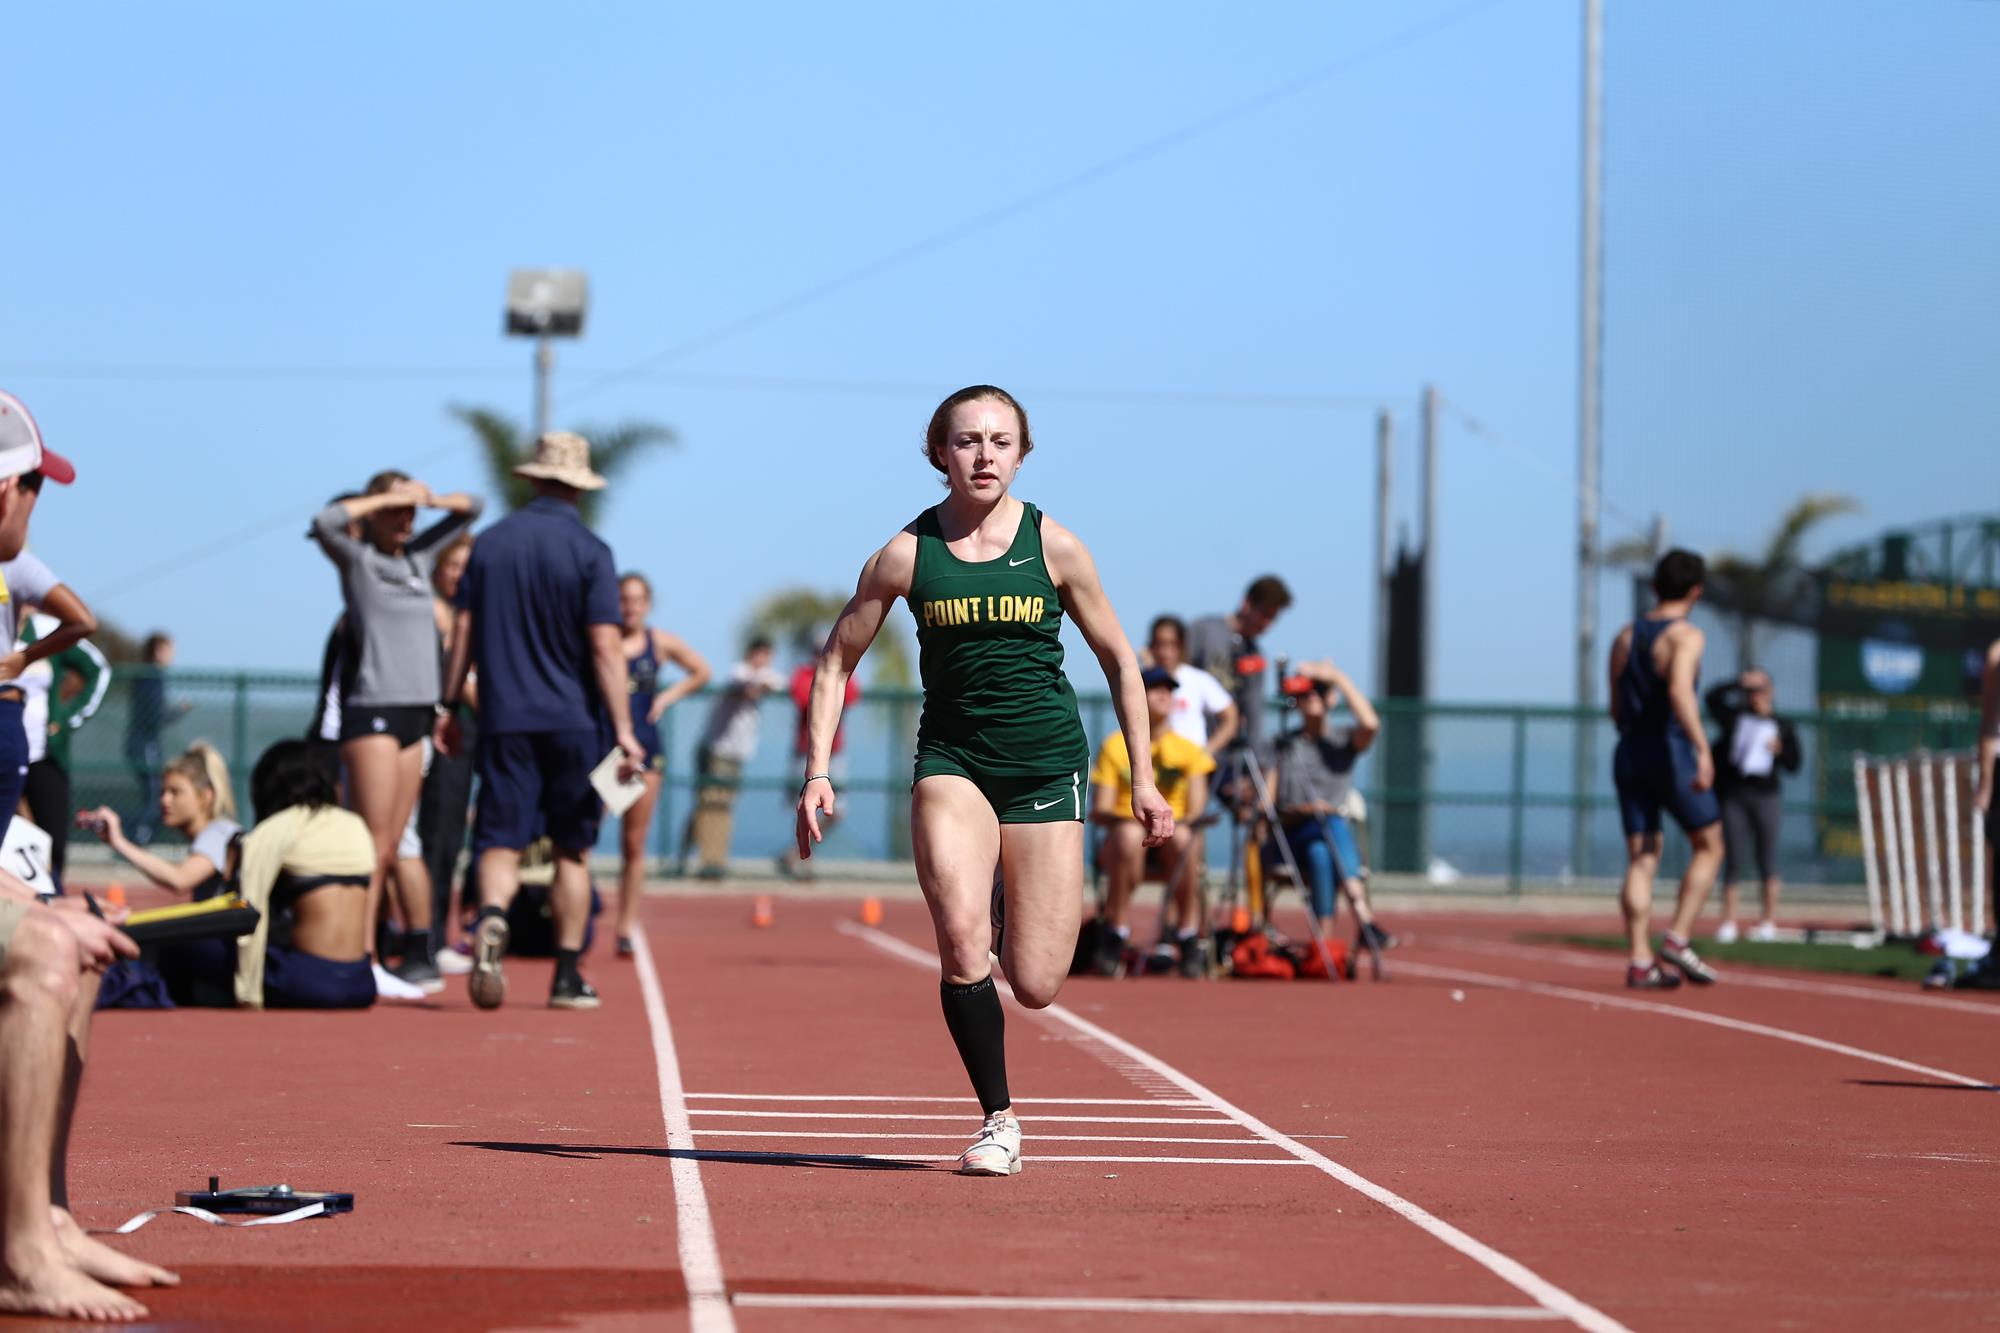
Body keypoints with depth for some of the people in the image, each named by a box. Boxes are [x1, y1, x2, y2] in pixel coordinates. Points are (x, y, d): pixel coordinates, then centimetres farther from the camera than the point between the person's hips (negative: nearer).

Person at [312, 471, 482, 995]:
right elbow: (325, 523, -22)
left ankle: (421, 953, 11)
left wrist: (432, 499, 5)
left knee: (393, 847, 10)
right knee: (374, 845, -11)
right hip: (372, 711, -6)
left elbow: (471, 508, 25)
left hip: (416, 714, 6)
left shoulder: (419, 556, 15)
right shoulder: (357, 559, -1)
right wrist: (387, 497, -14)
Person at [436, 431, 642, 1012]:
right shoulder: (589, 551, -6)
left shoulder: (491, 541, 5)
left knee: (500, 841, -2)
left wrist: (449, 706, 16)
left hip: (504, 720, 2)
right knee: (572, 850, 10)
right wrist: (624, 731, -11)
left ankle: (491, 917, -33)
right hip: (574, 721, -2)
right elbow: (605, 646, -11)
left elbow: (463, 630, 7)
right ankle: (568, 976, 11)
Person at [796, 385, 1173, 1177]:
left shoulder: (1054, 548, -2)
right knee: (960, 941, -24)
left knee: (1036, 986, -2)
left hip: (1046, 765, 0)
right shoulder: (907, 554, -2)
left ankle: (1014, 902, 35)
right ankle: (999, 1121, -7)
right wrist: (818, 770, -1)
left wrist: (1143, 778, 7)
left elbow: (1120, 662, 8)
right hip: (952, 758, 0)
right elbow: (837, 659, 8)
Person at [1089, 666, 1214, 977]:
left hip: (1175, 829, 1)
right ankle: (1114, 937, -31)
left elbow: (1197, 806, 1)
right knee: (1129, 835, -39)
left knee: (1182, 837, -36)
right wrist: (1126, 816, -24)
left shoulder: (1188, 749, 11)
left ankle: (1188, 938, -31)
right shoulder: (1115, 745, 6)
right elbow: (1099, 808, -1)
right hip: (1126, 825, -1)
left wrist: (1181, 821, -22)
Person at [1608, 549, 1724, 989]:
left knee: (1641, 860, 4)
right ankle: (1677, 939, -3)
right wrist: (1702, 748, -31)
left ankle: (1641, 961, -2)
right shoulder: (1685, 636, -7)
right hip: (1671, 751, -6)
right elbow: (1680, 693, -25)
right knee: (1709, 846, 9)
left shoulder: (1624, 638, 13)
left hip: (1629, 754, 6)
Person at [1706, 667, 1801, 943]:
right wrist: (1738, 683, -9)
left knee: (1767, 858, 2)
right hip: (1732, 795, 0)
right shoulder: (1734, 717, 9)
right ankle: (1728, 921, -6)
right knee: (1735, 858, -6)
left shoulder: (1783, 726, 10)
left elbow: (1794, 765, 6)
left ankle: (1769, 919, 8)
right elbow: (1712, 698, -6)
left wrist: (1780, 751, -12)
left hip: (1765, 796, 0)